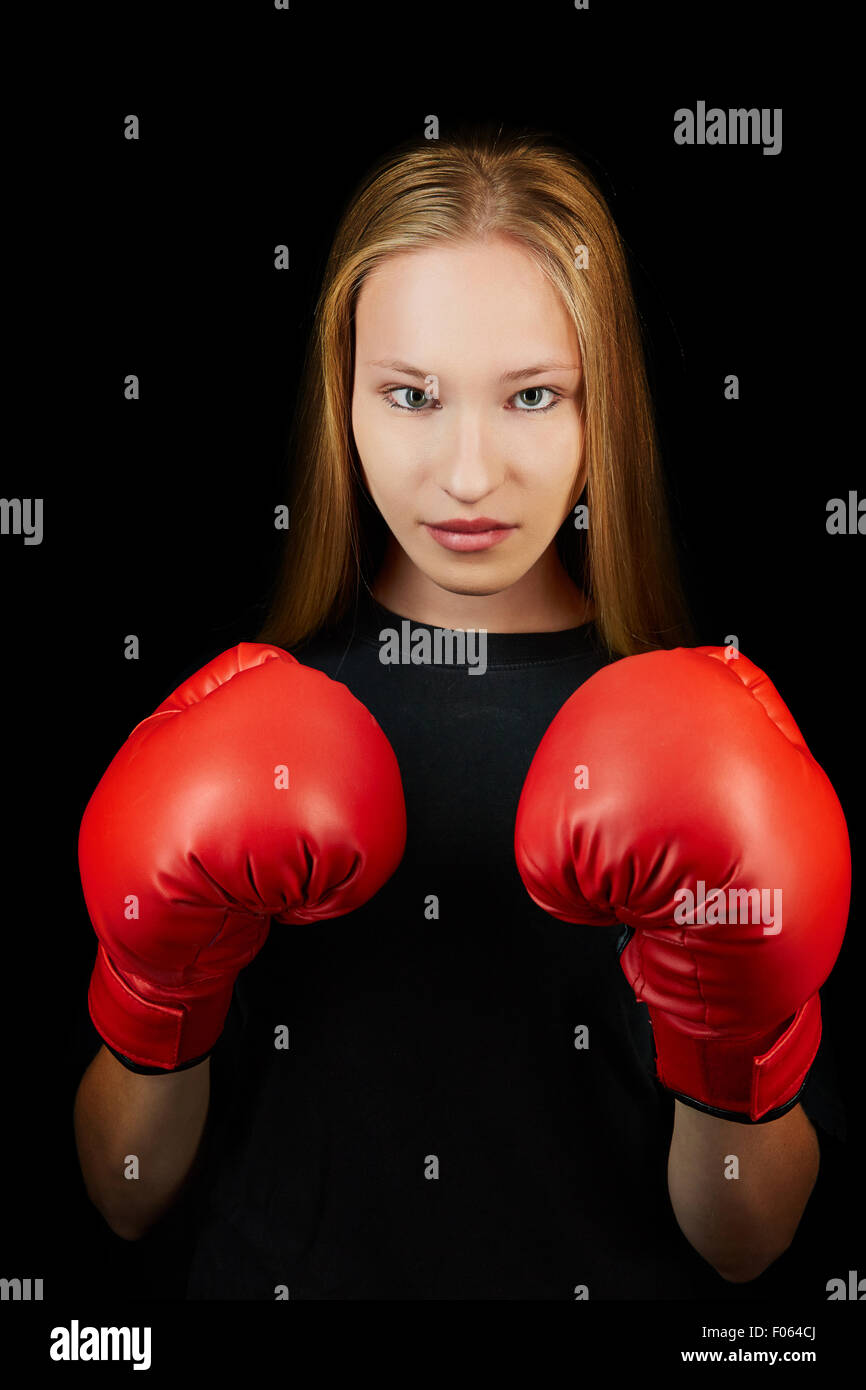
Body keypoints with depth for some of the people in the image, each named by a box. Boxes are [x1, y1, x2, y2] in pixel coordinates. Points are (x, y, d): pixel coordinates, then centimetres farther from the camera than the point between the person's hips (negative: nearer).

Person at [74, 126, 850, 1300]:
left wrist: (737, 1047, -19)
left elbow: (745, 1246, -3)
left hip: (613, 1287, 0)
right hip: (277, 1274, 1)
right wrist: (159, 1004, -16)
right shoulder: (239, 711, -6)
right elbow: (128, 1199, 0)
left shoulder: (715, 725, -7)